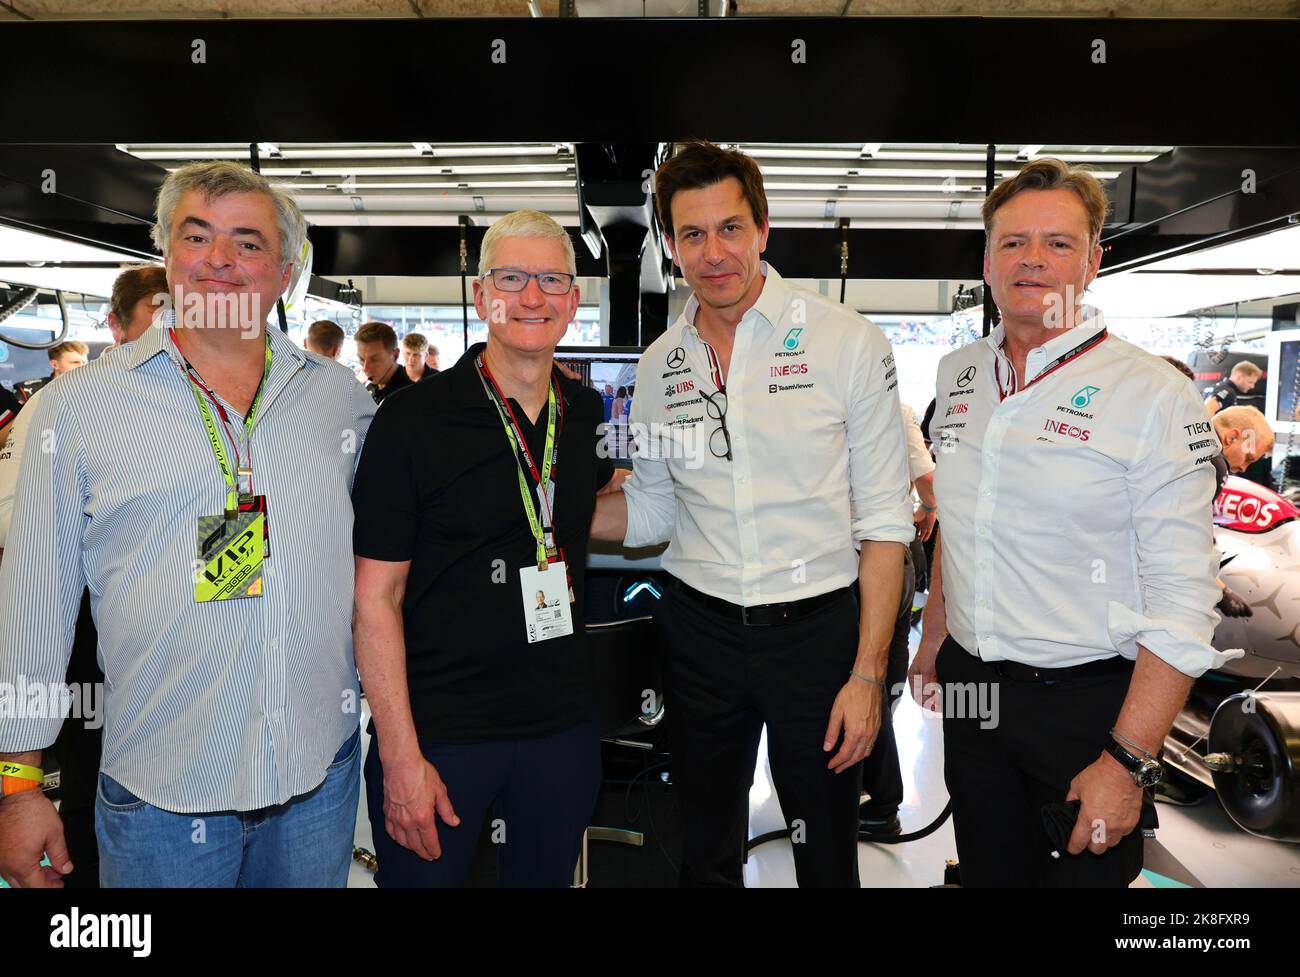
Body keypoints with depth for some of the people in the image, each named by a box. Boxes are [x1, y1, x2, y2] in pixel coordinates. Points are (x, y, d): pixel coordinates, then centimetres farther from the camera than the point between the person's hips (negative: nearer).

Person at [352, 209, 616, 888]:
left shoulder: (587, 414, 3)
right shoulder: (412, 420, -12)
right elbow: (375, 598, -12)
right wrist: (400, 756, -15)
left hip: (564, 726, 5)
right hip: (436, 730, -4)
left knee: (547, 874, 20)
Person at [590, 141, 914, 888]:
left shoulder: (848, 343, -9)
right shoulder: (661, 365, 3)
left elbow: (884, 520, -8)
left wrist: (868, 672, -11)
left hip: (814, 629, -3)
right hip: (700, 630, 3)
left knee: (827, 854, 13)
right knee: (707, 852, 19)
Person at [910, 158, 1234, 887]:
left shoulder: (1154, 394, -13)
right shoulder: (959, 374, 5)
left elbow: (1183, 604, -16)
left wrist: (1128, 761, -19)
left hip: (1087, 701, -5)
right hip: (972, 691, 5)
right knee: (988, 872, 19)